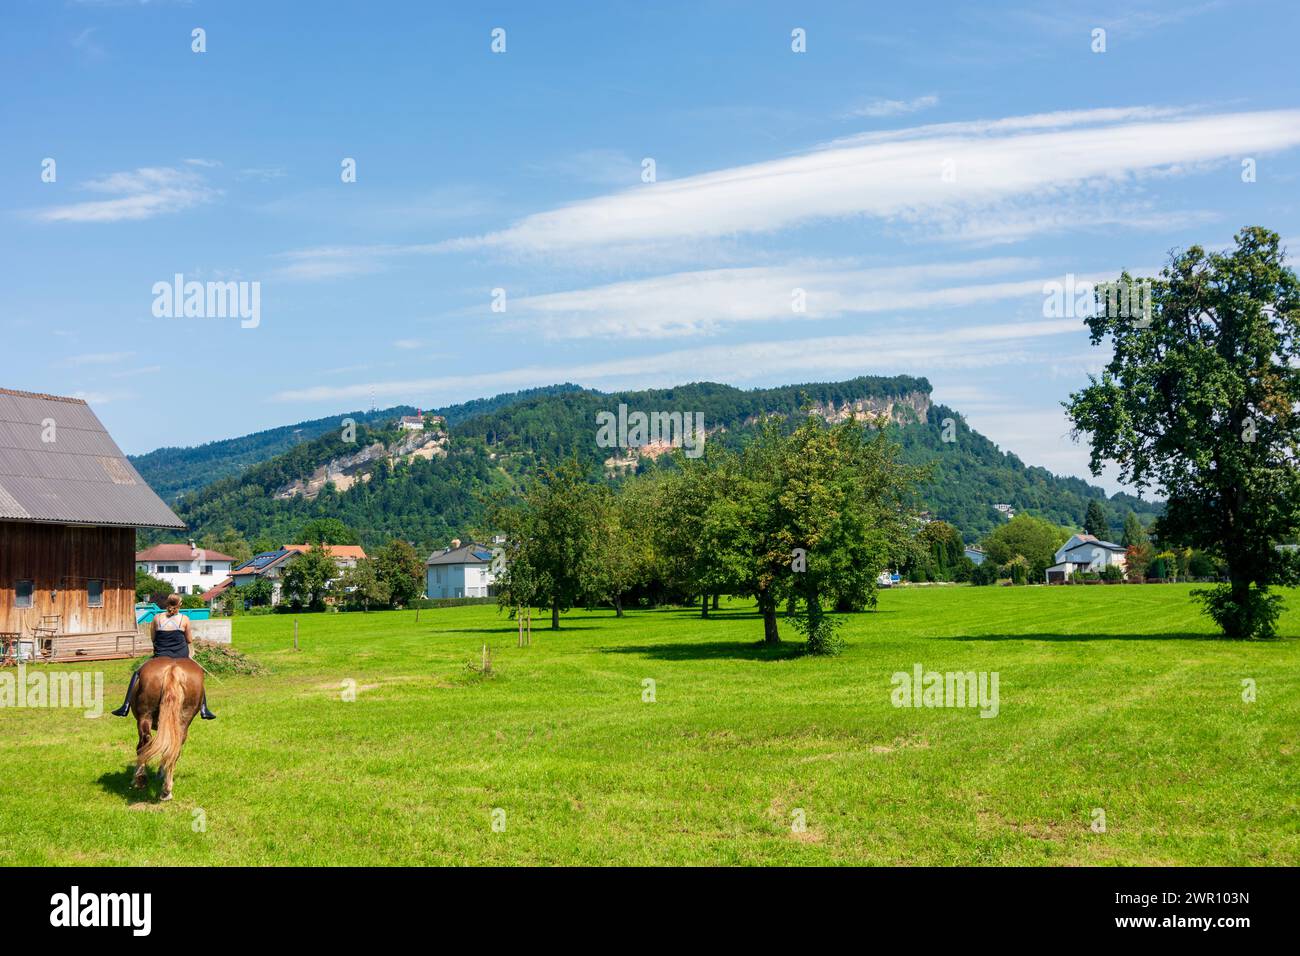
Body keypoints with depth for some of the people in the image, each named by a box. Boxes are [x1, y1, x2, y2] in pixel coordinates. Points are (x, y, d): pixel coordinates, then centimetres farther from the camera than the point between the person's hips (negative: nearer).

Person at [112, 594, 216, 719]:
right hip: (181, 658, 0)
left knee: (137, 675, 20)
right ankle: (204, 710, 11)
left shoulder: (157, 618, 2)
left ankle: (125, 708, 10)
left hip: (161, 657, 0)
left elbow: (153, 638, 13)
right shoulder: (184, 619, 0)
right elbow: (189, 640, 8)